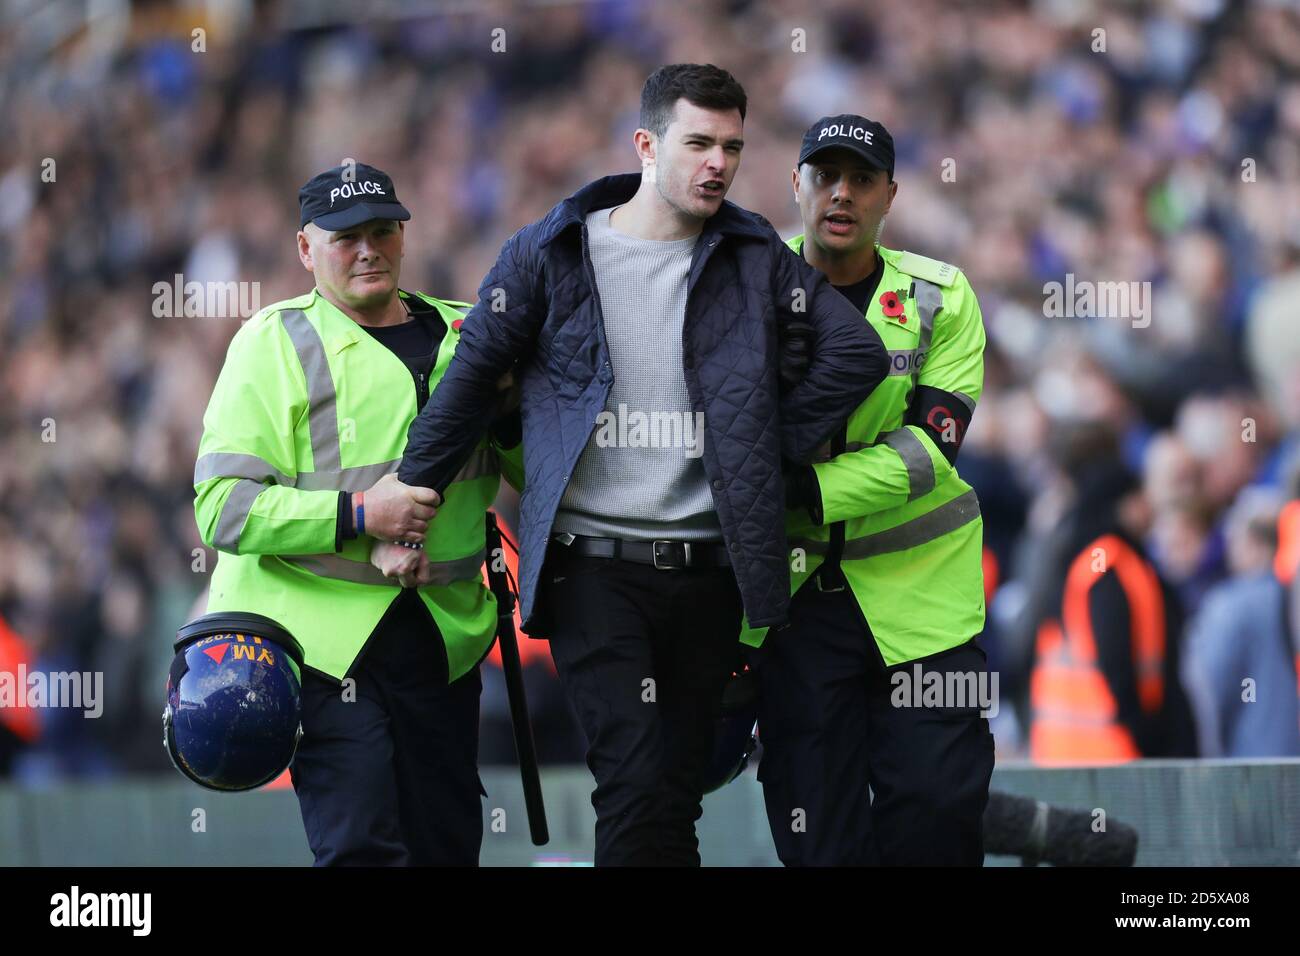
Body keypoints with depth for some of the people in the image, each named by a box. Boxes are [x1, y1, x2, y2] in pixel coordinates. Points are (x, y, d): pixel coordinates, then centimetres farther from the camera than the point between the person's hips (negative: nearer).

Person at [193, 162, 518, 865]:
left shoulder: (462, 335, 14)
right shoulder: (274, 342, -1)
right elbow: (222, 507, -9)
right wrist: (358, 516, -19)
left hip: (443, 639, 5)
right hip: (323, 636, -5)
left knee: (450, 844, 9)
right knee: (364, 847, -15)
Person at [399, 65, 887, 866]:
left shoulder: (756, 260, 5)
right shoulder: (550, 255, 2)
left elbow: (857, 351, 3)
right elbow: (472, 380, 6)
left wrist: (779, 443, -1)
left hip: (705, 573, 3)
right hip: (592, 565, -3)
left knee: (678, 792, 8)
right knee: (635, 785, -17)